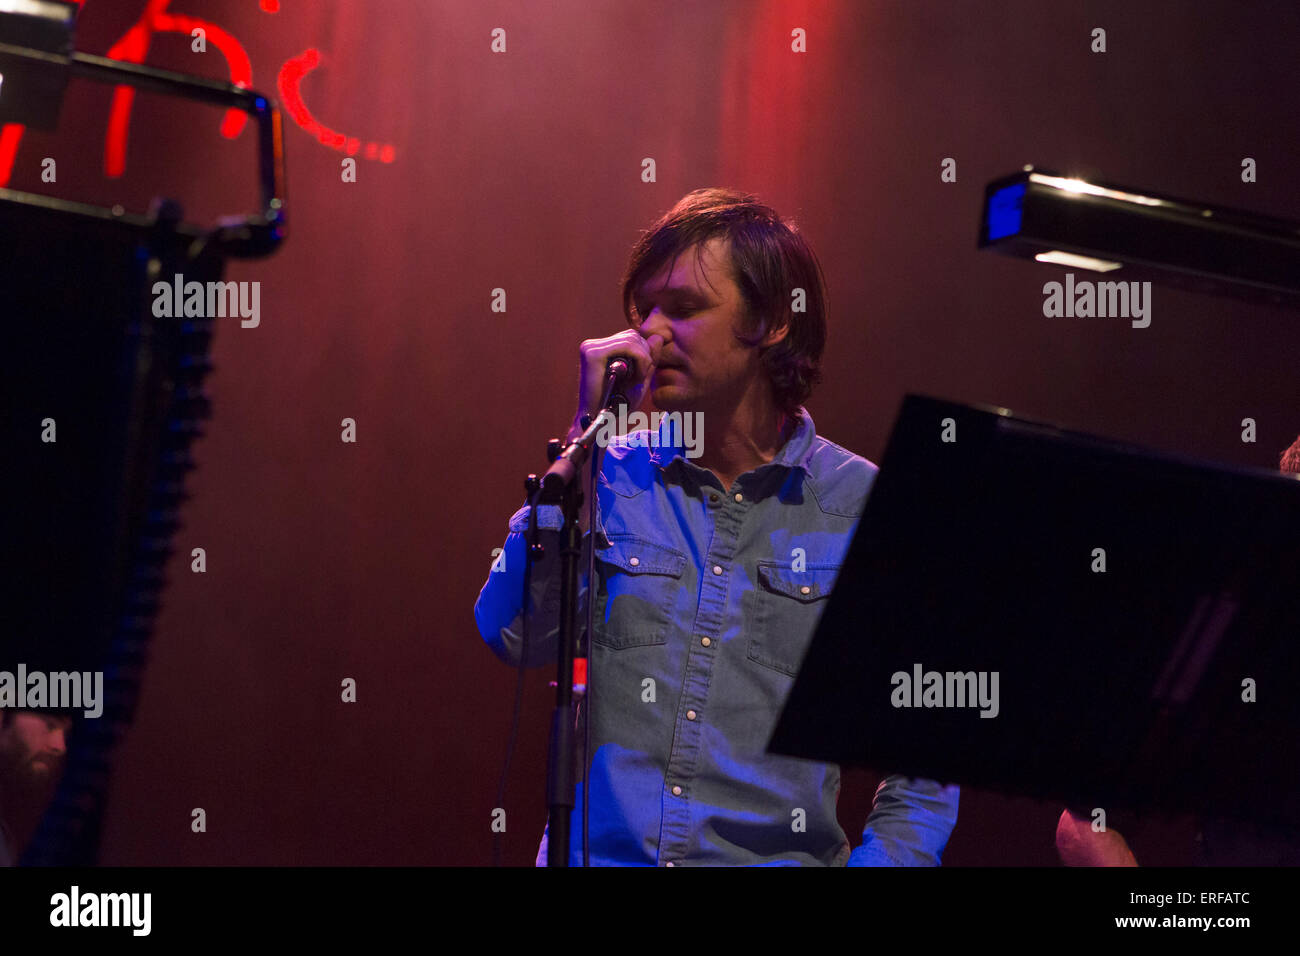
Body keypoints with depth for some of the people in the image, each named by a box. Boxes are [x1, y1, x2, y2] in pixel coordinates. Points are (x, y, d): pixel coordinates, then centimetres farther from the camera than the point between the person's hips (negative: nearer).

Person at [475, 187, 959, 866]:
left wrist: (875, 862, -8)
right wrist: (587, 431, -2)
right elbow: (514, 636, -4)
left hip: (776, 859, -1)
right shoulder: (610, 478, 11)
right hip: (601, 854, 1)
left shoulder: (866, 507, 6)